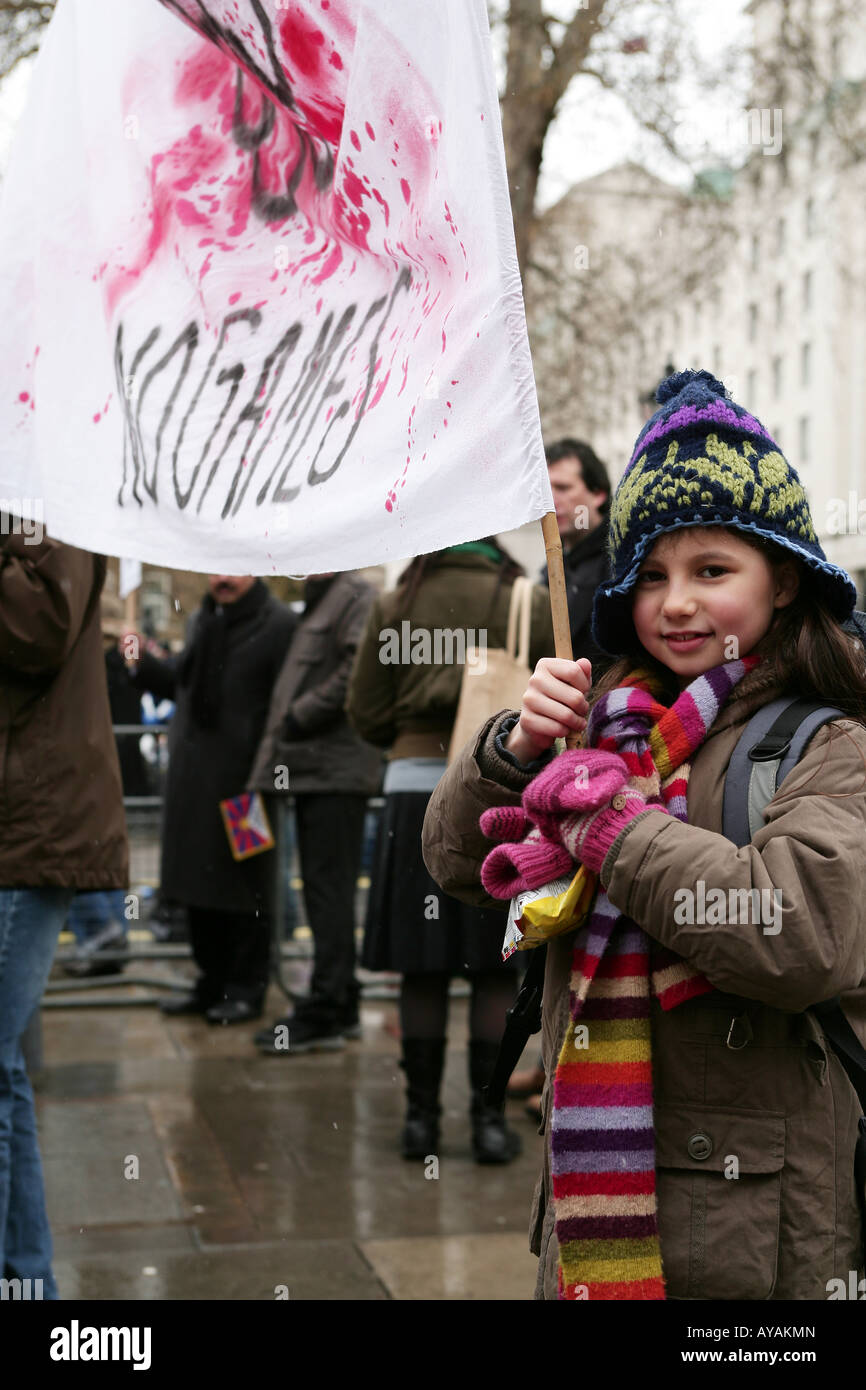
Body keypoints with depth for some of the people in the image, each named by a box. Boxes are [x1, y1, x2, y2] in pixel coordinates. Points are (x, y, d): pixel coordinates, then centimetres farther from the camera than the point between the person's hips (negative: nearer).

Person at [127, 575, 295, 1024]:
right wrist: (144, 661, 5)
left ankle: (246, 989, 13)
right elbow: (180, 681, 22)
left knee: (243, 884, 1)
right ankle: (212, 982, 25)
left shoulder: (278, 624, -9)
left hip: (243, 779, -8)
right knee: (196, 884, 12)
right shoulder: (203, 620, 16)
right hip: (193, 777, 8)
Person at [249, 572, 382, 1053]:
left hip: (336, 767, -10)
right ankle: (342, 1005, 20)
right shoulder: (317, 601, 21)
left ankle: (325, 1012, -3)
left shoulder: (356, 597, -9)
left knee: (330, 889, -7)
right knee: (324, 889, 12)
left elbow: (357, 673, -20)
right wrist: (283, 733, 12)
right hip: (311, 766, 10)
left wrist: (299, 717, -13)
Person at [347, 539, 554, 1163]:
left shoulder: (394, 606, 3)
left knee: (422, 963, 7)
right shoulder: (530, 603, -2)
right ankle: (488, 1117, 7)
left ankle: (421, 1114, 12)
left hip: (416, 786, 1)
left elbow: (367, 714, 6)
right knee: (495, 966, 5)